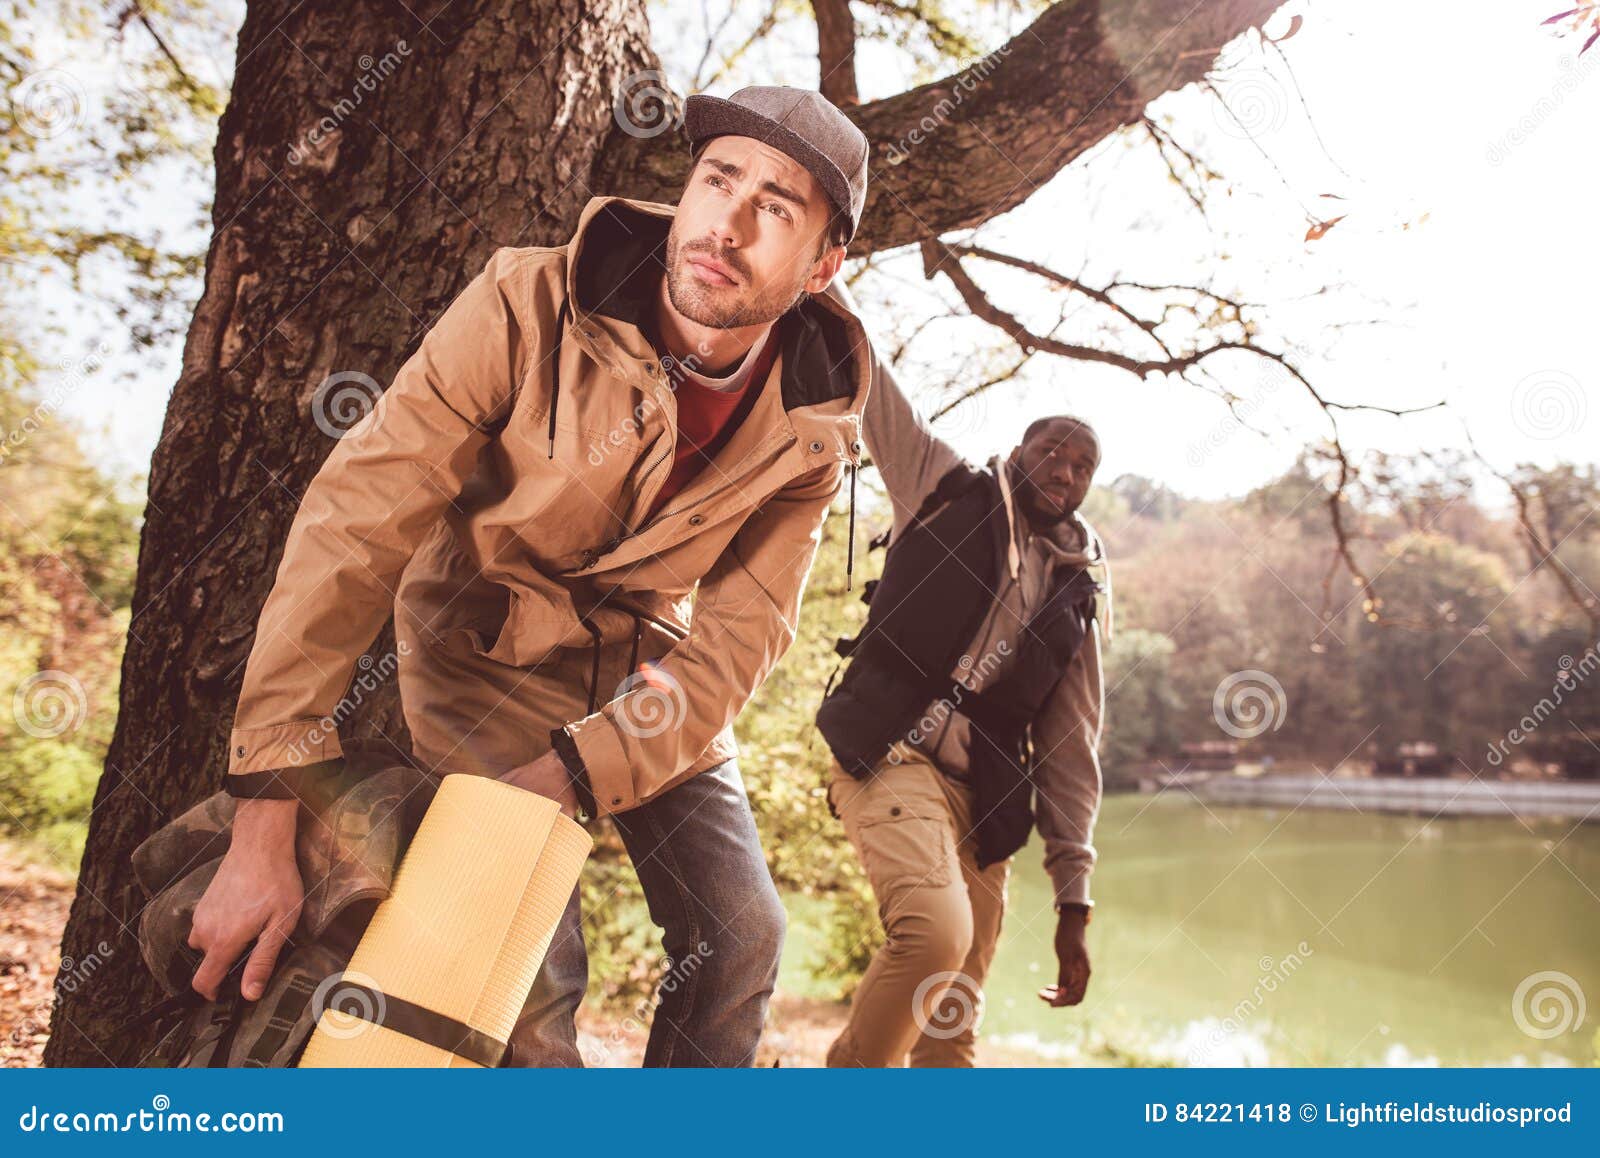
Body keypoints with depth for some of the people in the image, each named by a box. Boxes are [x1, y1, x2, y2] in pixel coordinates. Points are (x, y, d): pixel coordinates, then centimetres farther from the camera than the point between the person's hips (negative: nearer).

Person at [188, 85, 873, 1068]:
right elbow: (352, 534, -31)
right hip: (487, 648, -3)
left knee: (741, 938, 4)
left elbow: (733, 642, -17)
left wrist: (554, 787, -31)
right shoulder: (528, 308, -27)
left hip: (647, 662, 4)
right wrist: (266, 831, -34)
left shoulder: (811, 427, -16)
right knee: (530, 971, -12)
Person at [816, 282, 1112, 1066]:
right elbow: (860, 369, 7)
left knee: (950, 1032, 3)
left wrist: (1074, 898, 8)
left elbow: (1072, 748, 13)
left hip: (984, 795, 4)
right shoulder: (950, 492, 8)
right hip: (891, 757, -4)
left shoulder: (1082, 593, 15)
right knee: (935, 929, -27)